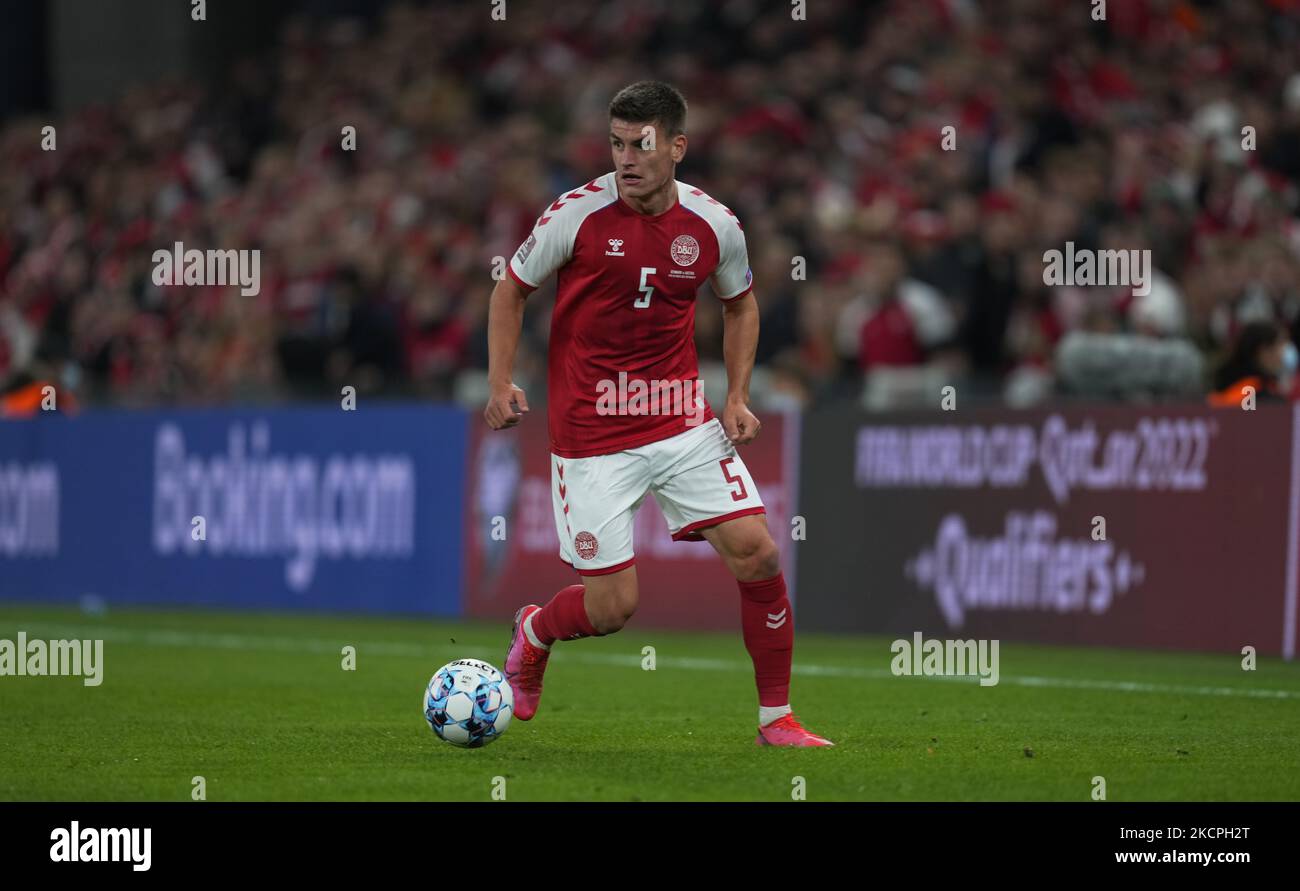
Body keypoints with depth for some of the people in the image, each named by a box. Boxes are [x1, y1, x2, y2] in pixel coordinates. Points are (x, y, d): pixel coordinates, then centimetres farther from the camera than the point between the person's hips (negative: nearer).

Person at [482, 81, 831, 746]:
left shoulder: (713, 226, -3)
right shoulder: (578, 214, -11)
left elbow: (740, 303, 17)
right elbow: (511, 291, 3)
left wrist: (737, 398, 5)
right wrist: (500, 385, -9)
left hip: (682, 420, 3)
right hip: (591, 435, -3)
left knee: (757, 552, -8)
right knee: (611, 606, -5)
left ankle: (776, 719, 6)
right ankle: (532, 634, 31)